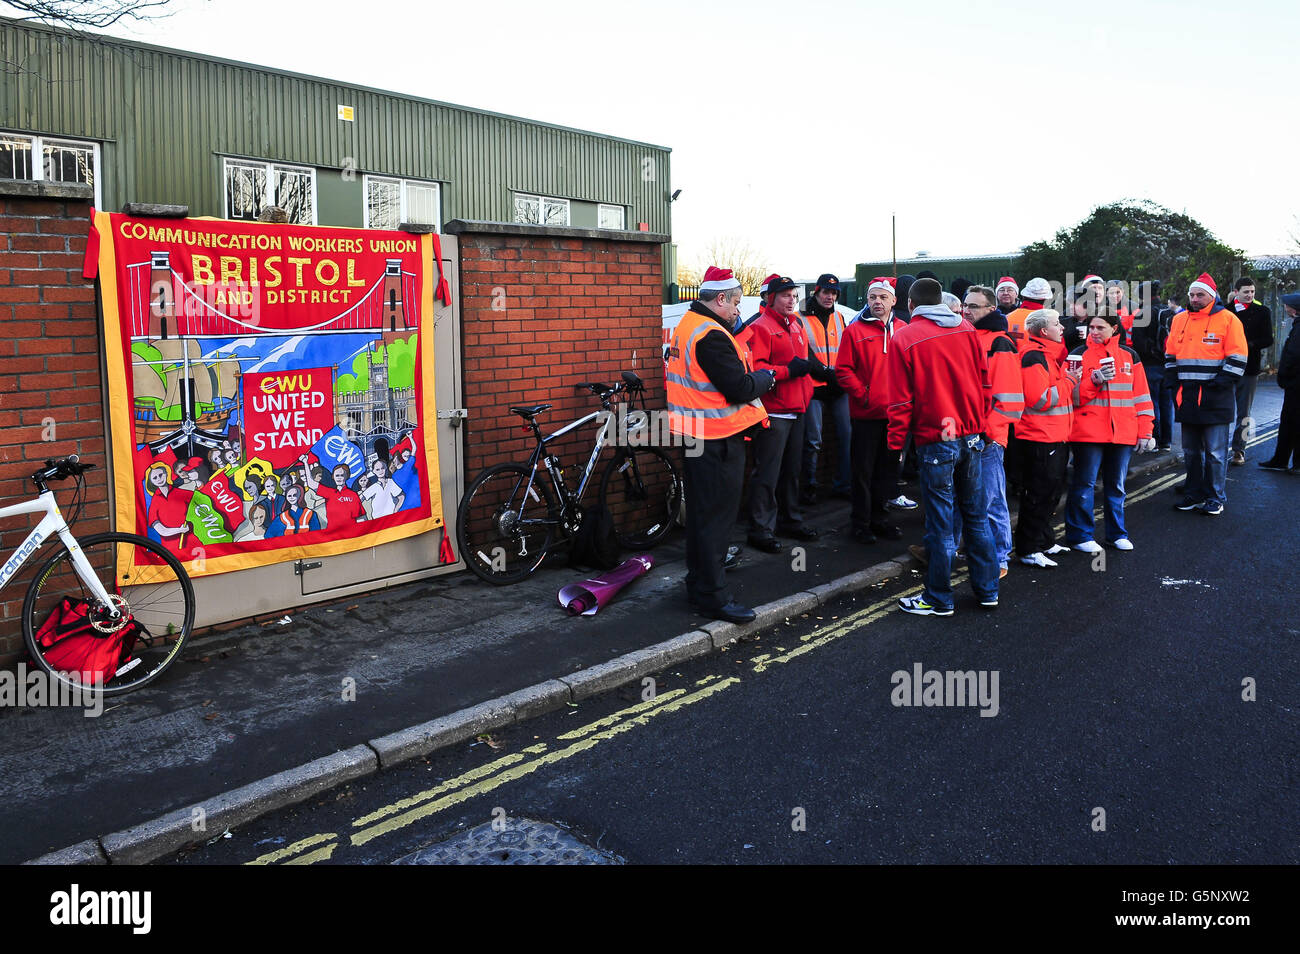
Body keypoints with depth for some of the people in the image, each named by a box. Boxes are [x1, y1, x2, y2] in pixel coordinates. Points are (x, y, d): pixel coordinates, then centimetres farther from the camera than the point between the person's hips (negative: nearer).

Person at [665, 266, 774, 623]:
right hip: (718, 438, -10)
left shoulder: (687, 325, 13)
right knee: (717, 514, -3)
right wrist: (766, 377, -3)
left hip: (695, 434, 11)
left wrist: (753, 376, 8)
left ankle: (698, 583, 31)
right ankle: (712, 595, 3)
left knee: (701, 511, 19)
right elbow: (739, 389, -23)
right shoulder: (711, 335, -20)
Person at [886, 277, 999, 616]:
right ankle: (987, 590, 23)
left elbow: (901, 400, -8)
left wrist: (896, 442, 0)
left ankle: (938, 599, 12)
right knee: (976, 515, 15)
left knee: (940, 523, 2)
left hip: (935, 442, -5)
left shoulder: (904, 338, -7)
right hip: (972, 437, 5)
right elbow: (985, 383, 9)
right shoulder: (967, 331, 5)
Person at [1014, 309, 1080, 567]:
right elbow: (1039, 399, -24)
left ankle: (1045, 540, 32)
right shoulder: (1034, 356, -17)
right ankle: (1029, 550, 3)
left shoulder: (1048, 352, 16)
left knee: (1052, 489, 19)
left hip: (1055, 436, 10)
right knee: (1039, 493, -5)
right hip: (1040, 438, -10)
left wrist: (1068, 379, 6)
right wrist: (1068, 382, -14)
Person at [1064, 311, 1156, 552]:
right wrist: (1093, 382, -20)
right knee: (1084, 483, -1)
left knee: (1117, 484, 11)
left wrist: (1145, 432, 6)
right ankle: (1079, 535, 7)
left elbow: (1141, 394, 11)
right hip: (1088, 431, -3)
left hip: (1122, 432, 3)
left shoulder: (1129, 355, 10)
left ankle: (1117, 533, 23)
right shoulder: (1079, 355, 1)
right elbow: (1070, 395, -3)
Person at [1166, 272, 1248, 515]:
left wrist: (1223, 382, -13)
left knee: (1215, 452, 0)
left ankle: (1216, 498, 9)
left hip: (1215, 397, -5)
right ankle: (1194, 494, 23)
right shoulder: (1179, 320, 12)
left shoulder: (1228, 320, -3)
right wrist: (1172, 379, 10)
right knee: (1190, 450, 12)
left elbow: (1237, 358, -5)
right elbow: (1170, 354, 20)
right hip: (1187, 395, 5)